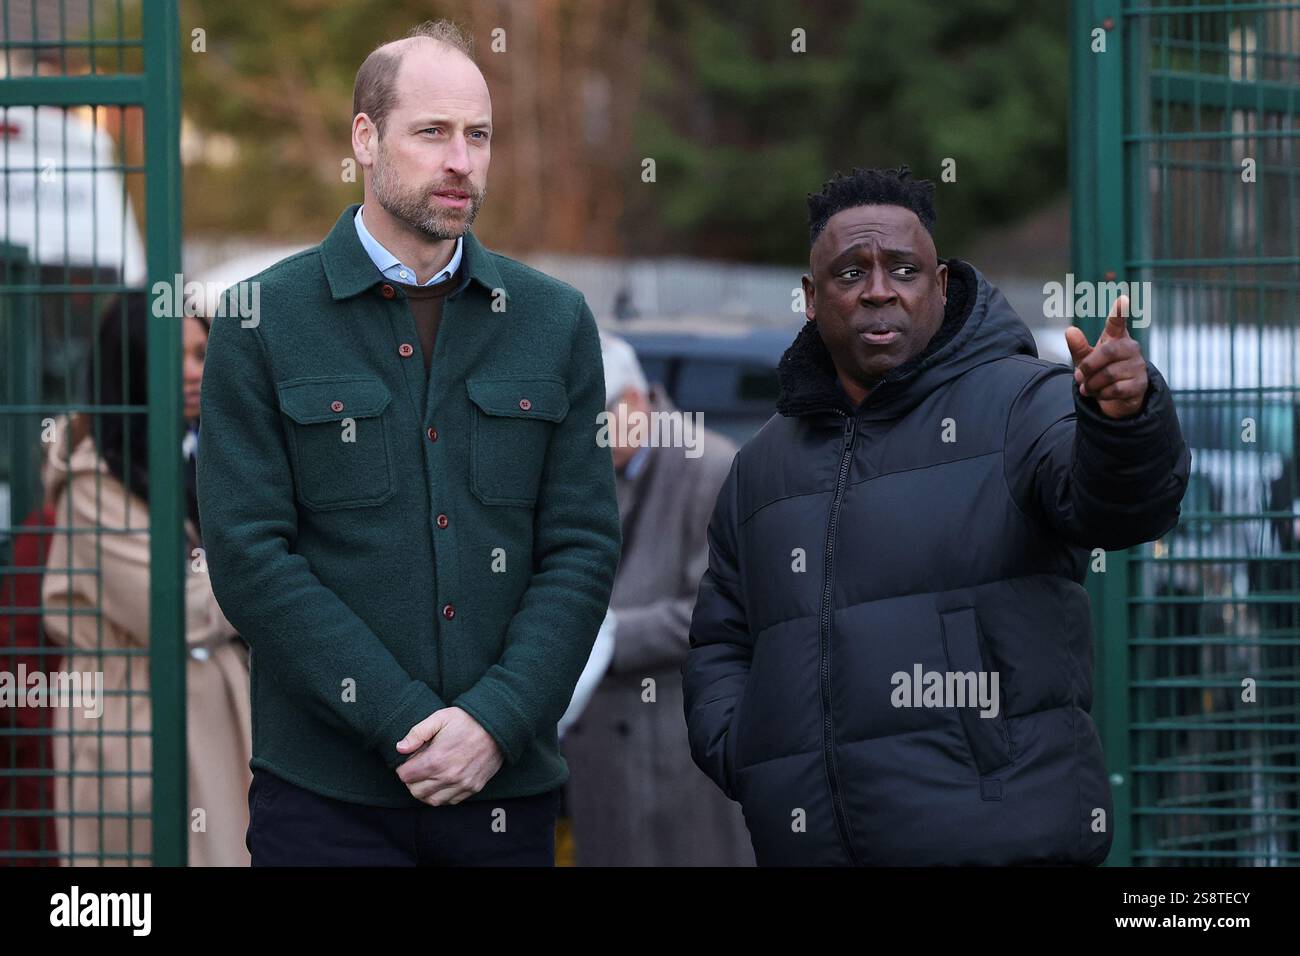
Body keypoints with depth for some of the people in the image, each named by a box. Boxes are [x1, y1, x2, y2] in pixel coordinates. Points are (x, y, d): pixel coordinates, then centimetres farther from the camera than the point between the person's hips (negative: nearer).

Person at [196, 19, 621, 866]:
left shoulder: (555, 321, 9)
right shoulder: (263, 321, 1)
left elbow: (584, 547, 4)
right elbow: (249, 555, -6)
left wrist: (497, 721, -10)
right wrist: (404, 724, -13)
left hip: (507, 785, 2)